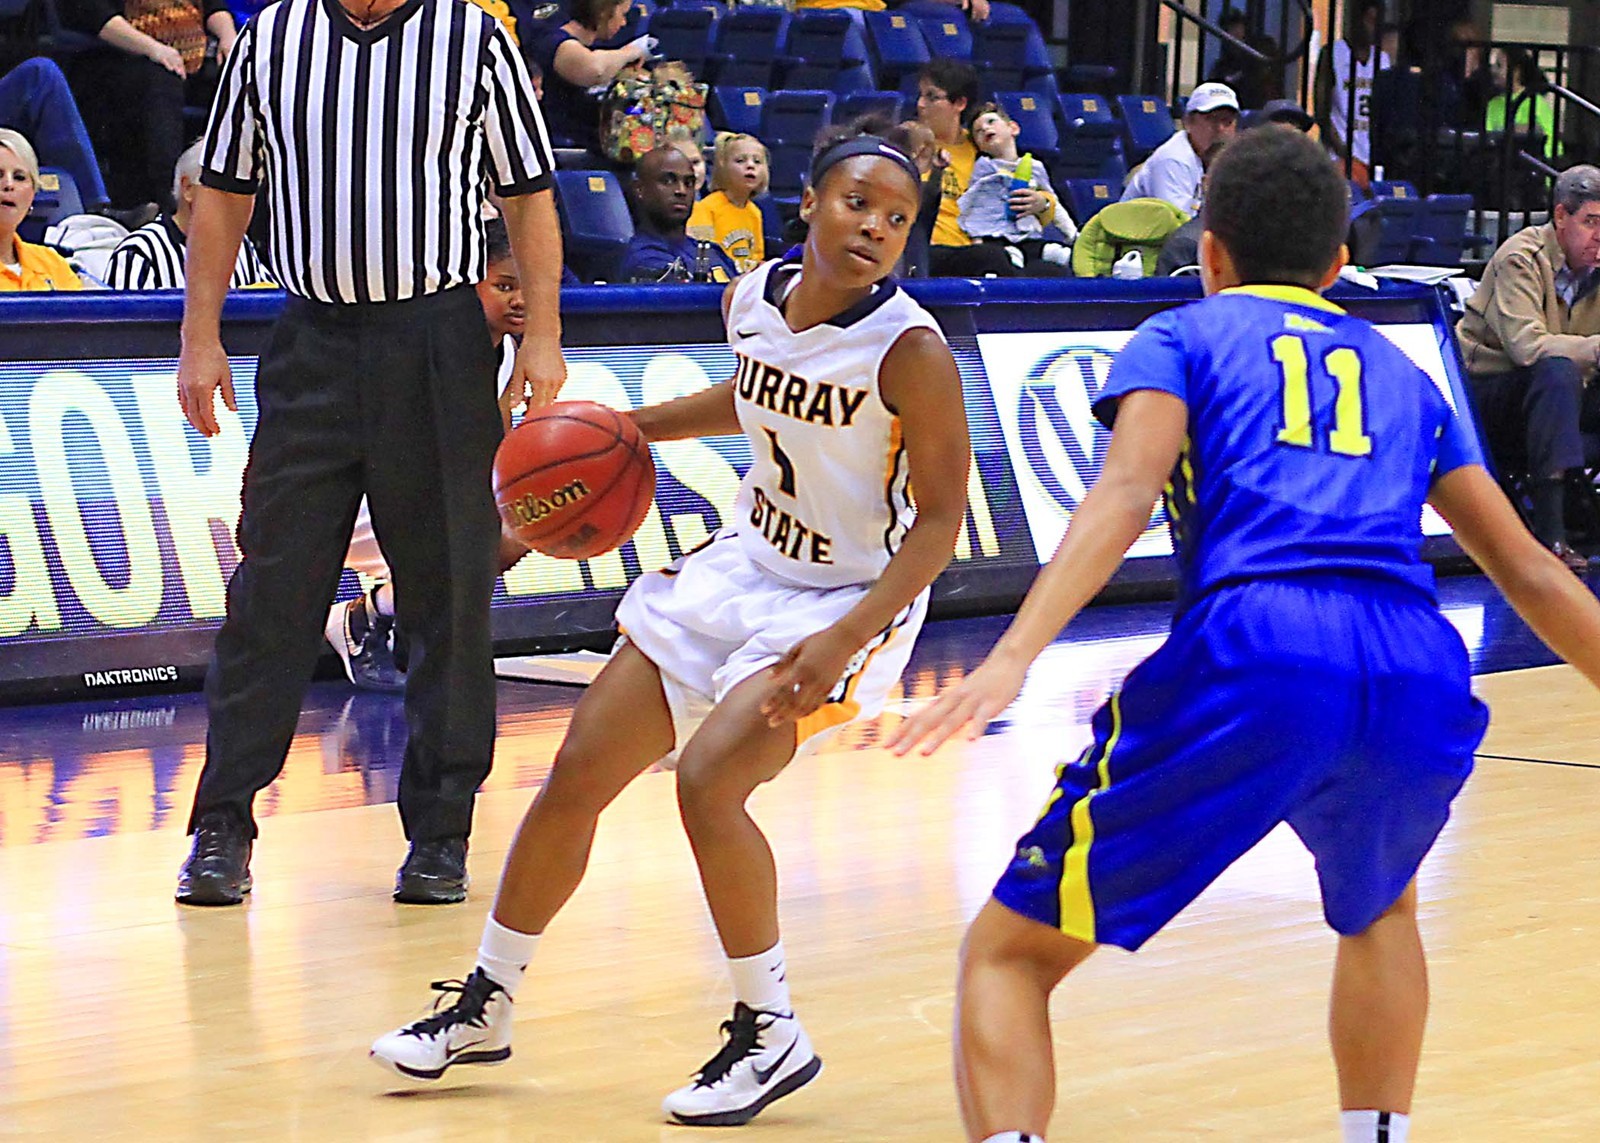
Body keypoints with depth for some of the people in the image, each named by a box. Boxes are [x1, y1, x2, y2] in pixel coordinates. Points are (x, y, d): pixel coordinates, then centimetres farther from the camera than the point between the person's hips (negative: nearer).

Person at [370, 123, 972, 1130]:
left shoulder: (909, 349, -24)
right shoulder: (755, 298, -6)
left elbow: (942, 517, -21)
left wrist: (842, 642, -31)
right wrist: (638, 428, 12)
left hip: (852, 598, -7)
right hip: (747, 564, 7)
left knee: (707, 780, -26)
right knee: (579, 774, 6)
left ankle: (772, 1037, -7)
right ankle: (486, 1007, 25)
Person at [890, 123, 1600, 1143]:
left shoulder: (1182, 336, 20)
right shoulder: (1400, 372, 31)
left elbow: (1127, 492, -1)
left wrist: (1013, 657, -14)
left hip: (1250, 656, -4)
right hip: (1421, 677, 4)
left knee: (1010, 953, 6)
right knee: (1379, 910, 38)